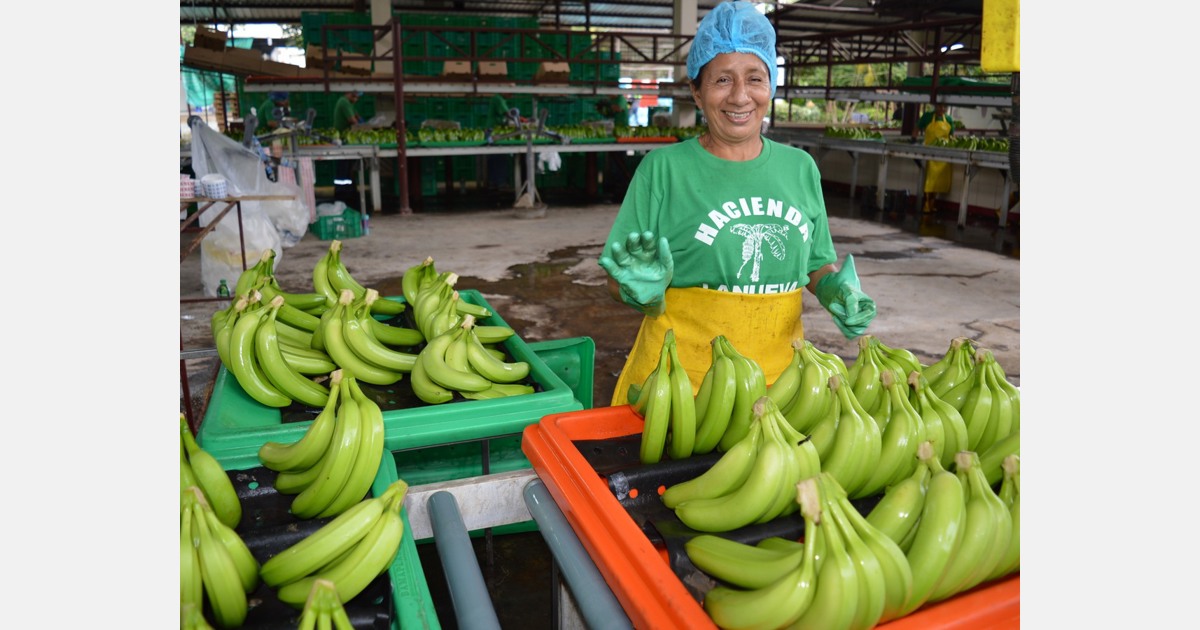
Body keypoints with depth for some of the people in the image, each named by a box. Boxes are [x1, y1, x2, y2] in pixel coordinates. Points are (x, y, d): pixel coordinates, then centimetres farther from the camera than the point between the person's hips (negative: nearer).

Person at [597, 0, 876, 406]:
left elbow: (818, 264, 16)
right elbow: (618, 283, -6)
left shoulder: (800, 168, 5)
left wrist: (837, 289, -5)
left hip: (779, 377, 4)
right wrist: (645, 292, -27)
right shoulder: (663, 168, -7)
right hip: (680, 382, -3)